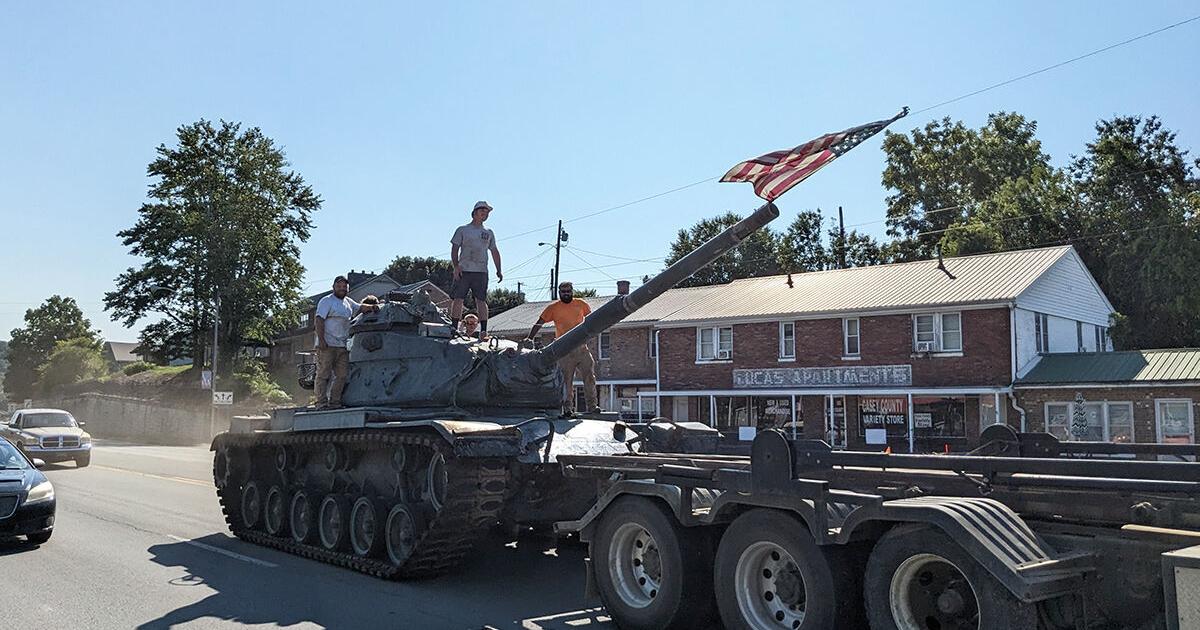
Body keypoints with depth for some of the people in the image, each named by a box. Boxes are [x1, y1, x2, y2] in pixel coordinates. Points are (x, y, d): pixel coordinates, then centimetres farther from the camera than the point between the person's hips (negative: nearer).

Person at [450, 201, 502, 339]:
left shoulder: (488, 233, 18)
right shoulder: (462, 230, 9)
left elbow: (495, 252, 20)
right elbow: (455, 249, 4)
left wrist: (498, 270, 11)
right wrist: (456, 266, -9)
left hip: (481, 271, 2)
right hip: (463, 270, -1)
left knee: (481, 300, -4)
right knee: (458, 299, -3)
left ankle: (483, 330, -5)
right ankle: (454, 328, 2)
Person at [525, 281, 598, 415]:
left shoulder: (581, 304, 8)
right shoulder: (553, 308, 2)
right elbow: (538, 324, 0)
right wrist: (530, 338, -11)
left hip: (581, 347, 2)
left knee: (589, 376, -2)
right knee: (566, 380, 0)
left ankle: (591, 405, 2)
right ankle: (568, 407, 6)